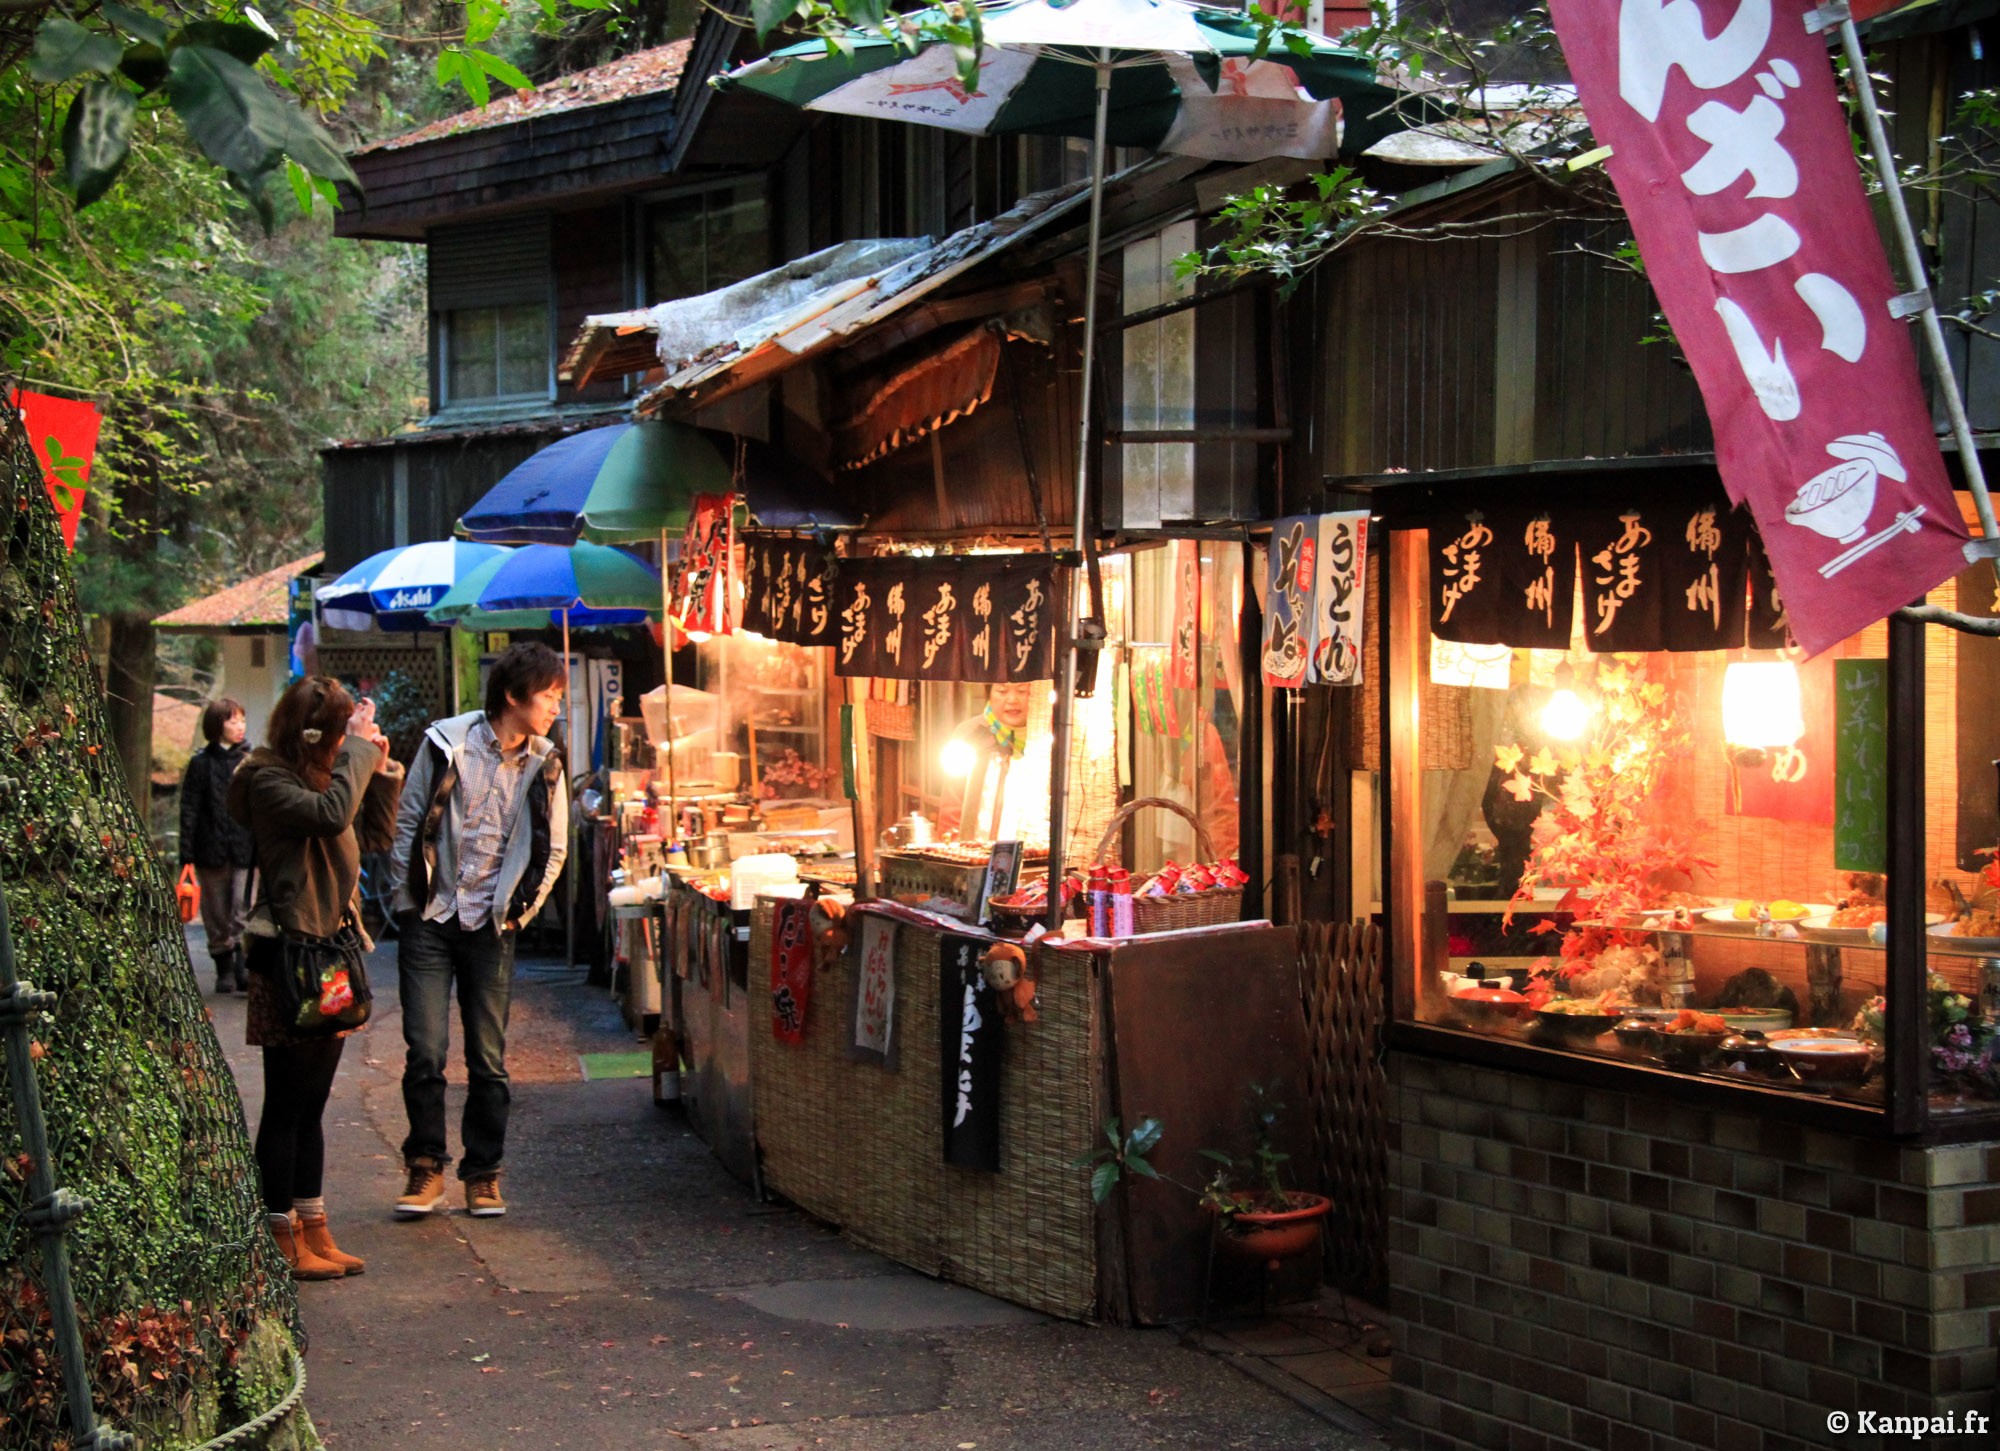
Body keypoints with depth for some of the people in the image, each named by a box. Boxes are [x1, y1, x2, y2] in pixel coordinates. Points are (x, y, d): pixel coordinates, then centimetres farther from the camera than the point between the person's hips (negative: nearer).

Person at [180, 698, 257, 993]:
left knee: (242, 912, -11)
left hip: (245, 849, -1)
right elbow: (189, 810, 2)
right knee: (217, 915, 8)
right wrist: (187, 854, -4)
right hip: (211, 851, 1)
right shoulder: (201, 763, 3)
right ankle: (224, 969, 19)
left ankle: (244, 965, -11)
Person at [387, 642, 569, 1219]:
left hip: (491, 927, 2)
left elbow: (553, 849, 11)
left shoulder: (545, 765, 2)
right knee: (425, 1053, -4)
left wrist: (519, 911, 3)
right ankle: (426, 1169, 9)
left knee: (489, 1059, 4)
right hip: (430, 919, -2)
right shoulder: (446, 743, -5)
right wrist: (407, 904, -1)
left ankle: (483, 1174, 16)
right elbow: (407, 822, 1)